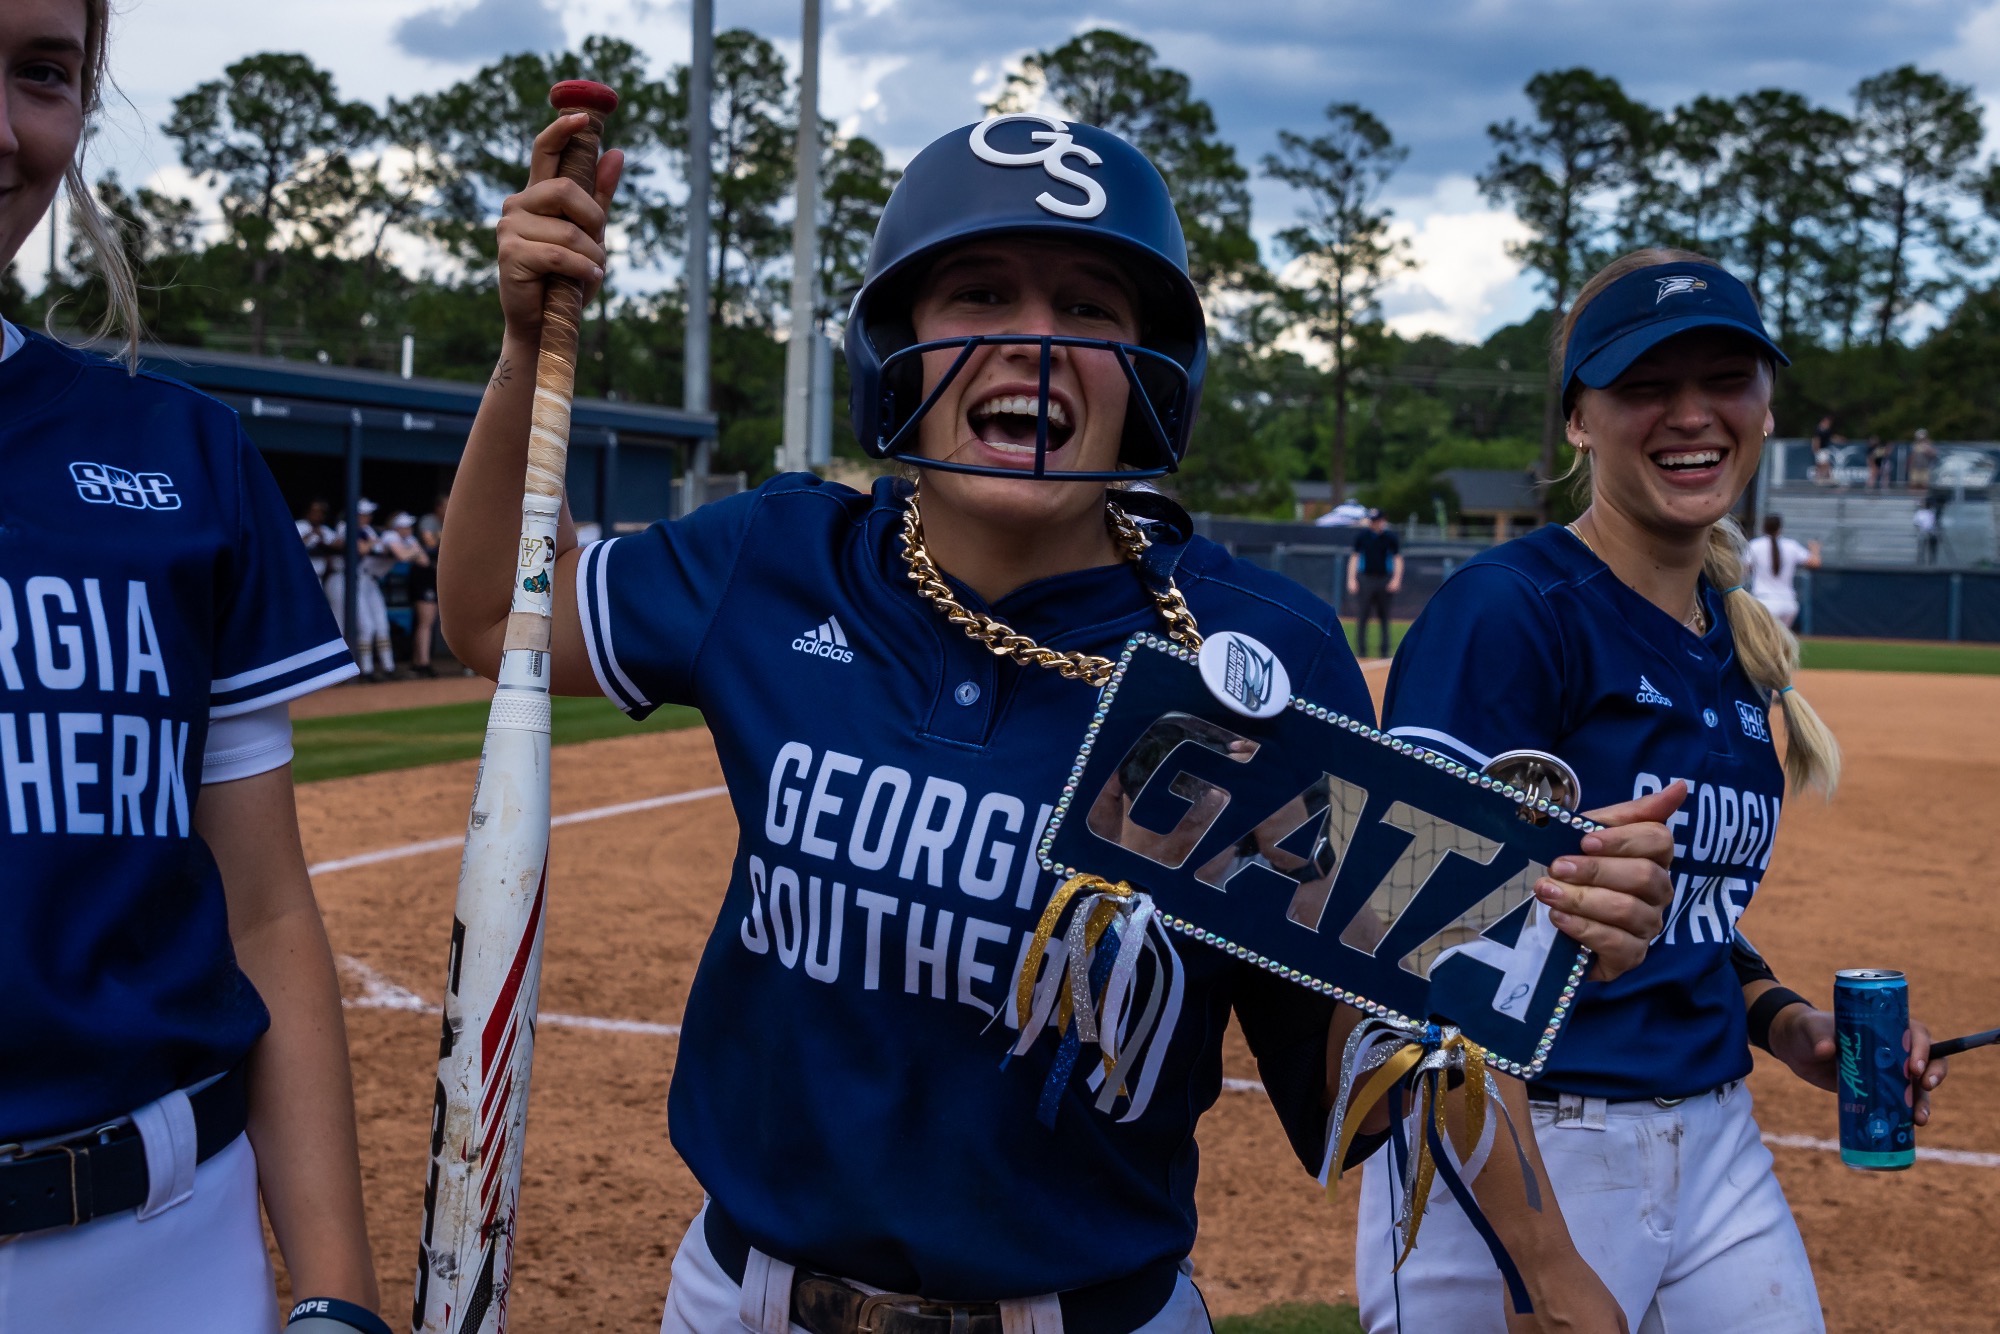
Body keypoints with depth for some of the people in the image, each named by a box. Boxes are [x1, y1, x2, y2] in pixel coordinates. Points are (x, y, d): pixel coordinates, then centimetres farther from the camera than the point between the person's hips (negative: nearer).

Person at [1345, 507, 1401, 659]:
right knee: (1361, 616, -5)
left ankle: (1385, 651, 12)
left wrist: (1396, 579, -5)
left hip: (1384, 581, 0)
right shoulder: (1361, 536, 4)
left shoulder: (1390, 537, 3)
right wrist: (1351, 579, -1)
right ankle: (1361, 651, -1)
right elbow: (1354, 557, 7)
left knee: (1384, 617, 5)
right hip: (1365, 579, 0)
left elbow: (1398, 558, 6)